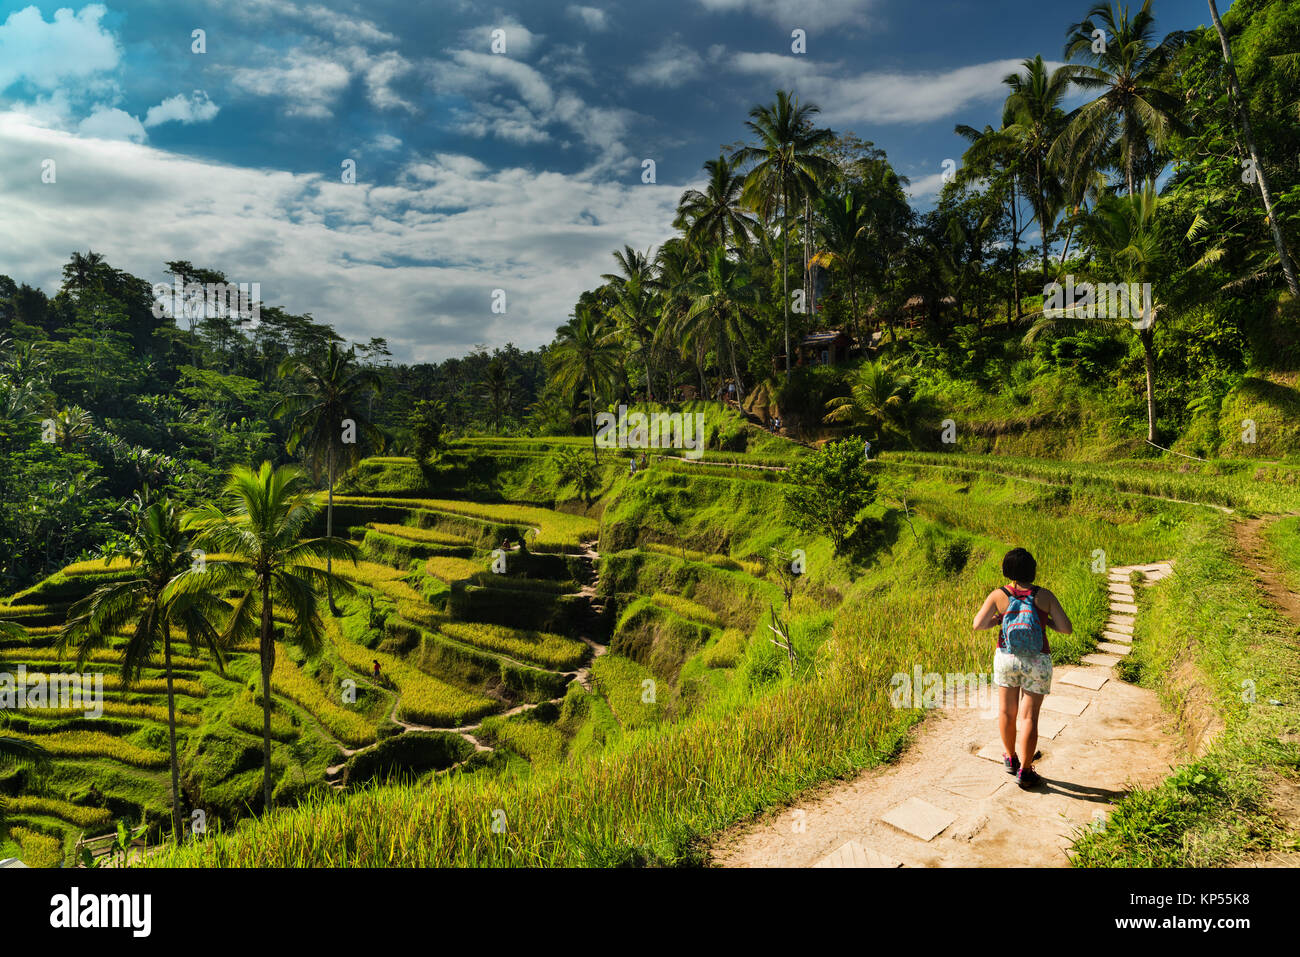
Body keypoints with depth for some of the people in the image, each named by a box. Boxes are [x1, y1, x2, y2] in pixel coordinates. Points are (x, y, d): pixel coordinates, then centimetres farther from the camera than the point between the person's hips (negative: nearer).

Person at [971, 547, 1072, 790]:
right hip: (1037, 662, -1)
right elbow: (1067, 628, -11)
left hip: (1006, 658, 1)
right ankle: (1024, 771, 13)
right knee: (1029, 717, 6)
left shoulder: (998, 595, -10)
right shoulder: (1044, 596, -11)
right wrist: (1044, 619, 5)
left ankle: (1010, 758, 36)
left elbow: (978, 625, -10)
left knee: (1007, 711, 19)